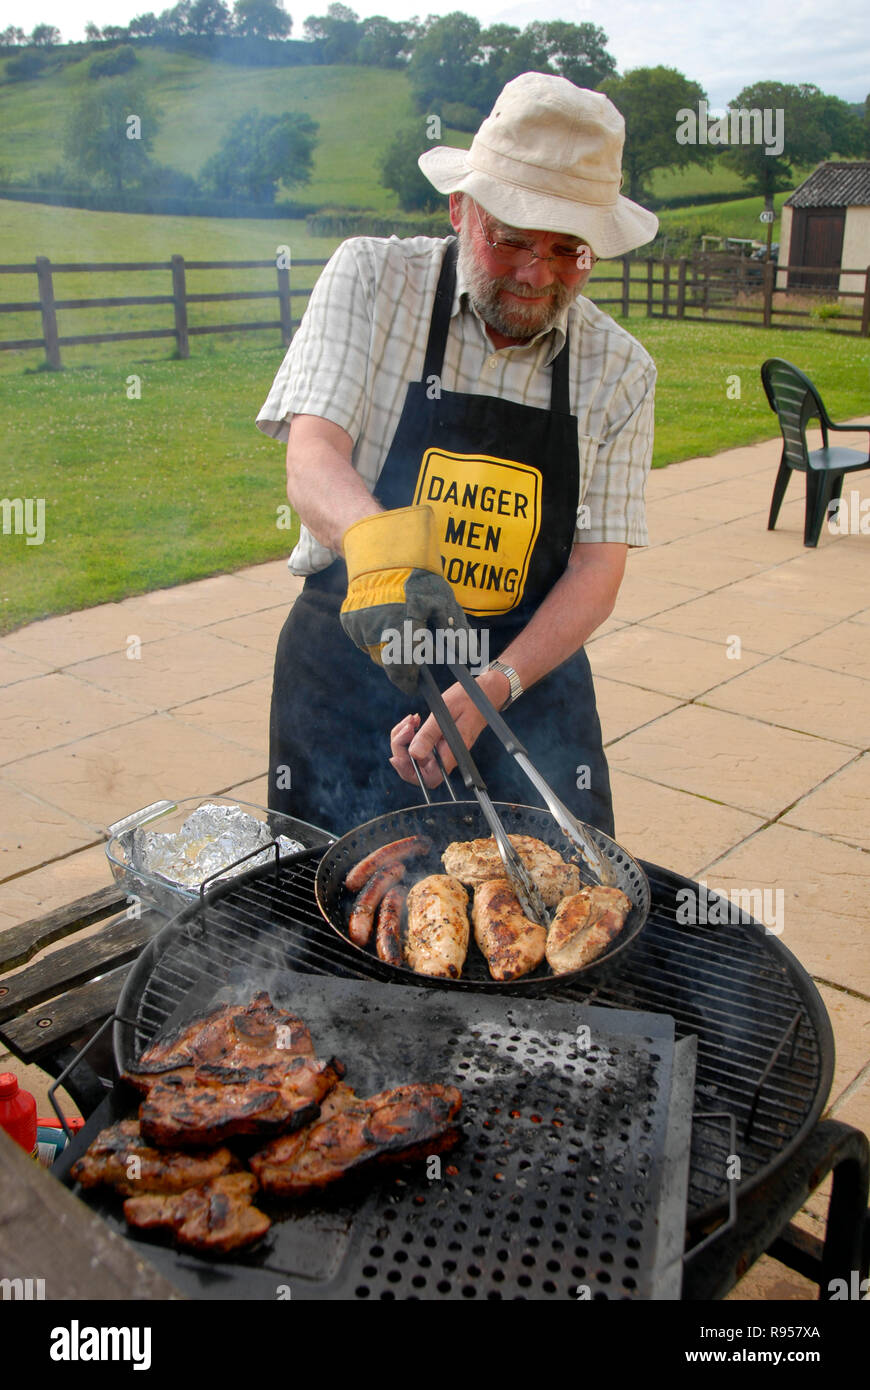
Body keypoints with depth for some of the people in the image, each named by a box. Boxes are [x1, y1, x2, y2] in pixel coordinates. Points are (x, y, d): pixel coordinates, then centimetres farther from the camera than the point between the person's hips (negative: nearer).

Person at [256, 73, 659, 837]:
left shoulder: (620, 370, 1)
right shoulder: (372, 278, -5)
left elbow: (599, 565, -4)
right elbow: (312, 458, -17)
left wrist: (494, 688, -19)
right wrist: (381, 544, -41)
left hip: (530, 671, 2)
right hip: (352, 660, -1)